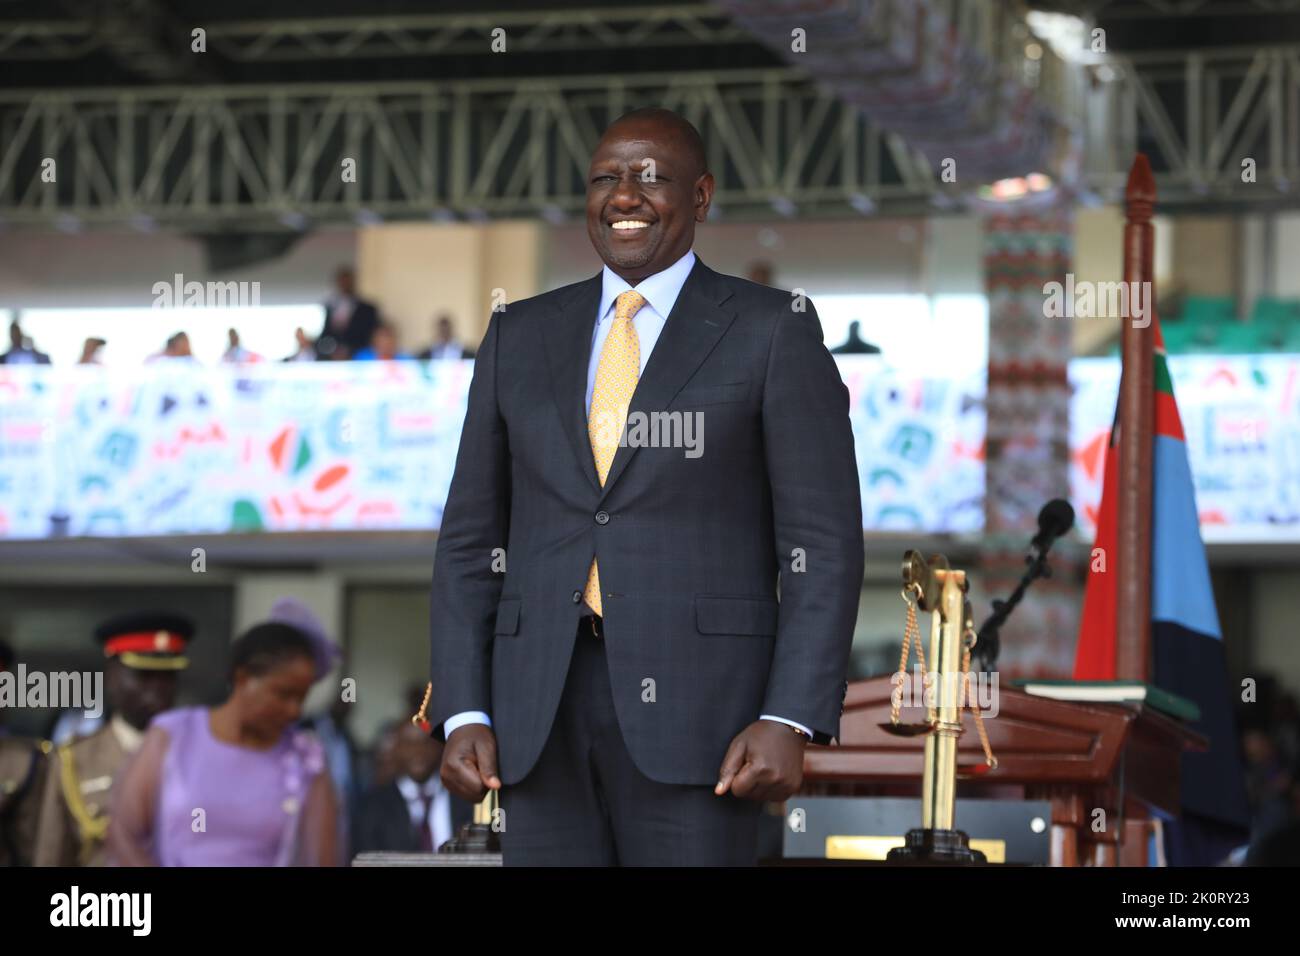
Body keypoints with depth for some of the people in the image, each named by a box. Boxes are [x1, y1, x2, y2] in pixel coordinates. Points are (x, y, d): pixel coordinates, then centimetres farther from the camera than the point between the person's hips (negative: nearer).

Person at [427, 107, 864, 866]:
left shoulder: (772, 333, 2)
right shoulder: (522, 337, 13)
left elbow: (825, 546, -3)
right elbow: (471, 540, 13)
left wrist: (790, 721, -14)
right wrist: (463, 714, 2)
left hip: (696, 702, -4)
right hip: (542, 709, 4)